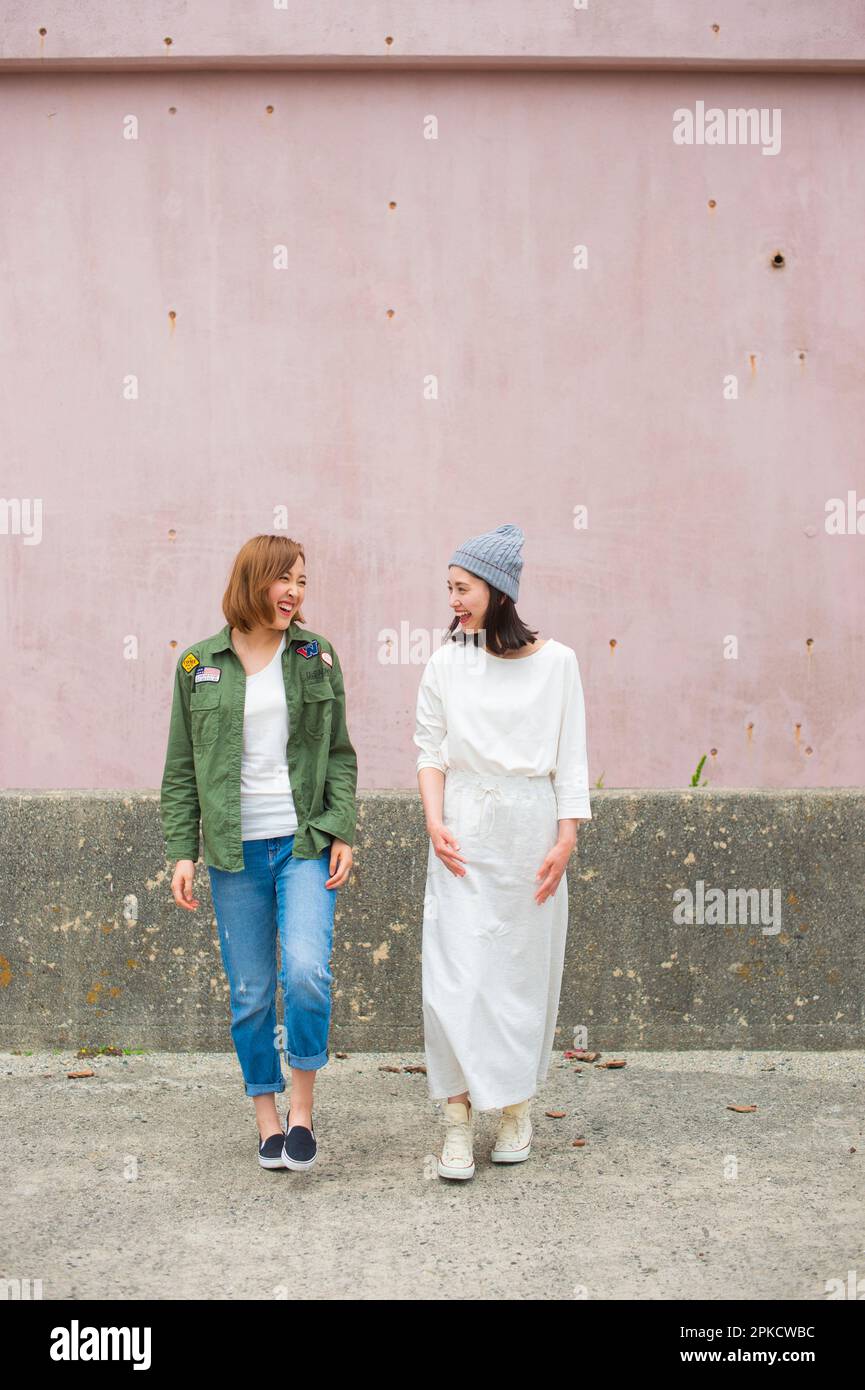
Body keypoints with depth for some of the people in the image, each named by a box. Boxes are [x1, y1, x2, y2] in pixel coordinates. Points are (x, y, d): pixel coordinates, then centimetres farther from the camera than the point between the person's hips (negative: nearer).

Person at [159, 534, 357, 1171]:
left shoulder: (317, 657, 5)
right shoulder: (199, 665, 4)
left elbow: (339, 754, 7)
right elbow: (182, 769, 7)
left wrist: (342, 833, -2)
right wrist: (182, 851, 1)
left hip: (305, 843, -1)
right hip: (235, 851, 1)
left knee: (307, 970, -17)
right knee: (250, 994, 5)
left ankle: (303, 1104, 2)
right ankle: (268, 1117, 21)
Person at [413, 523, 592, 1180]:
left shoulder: (555, 662, 0)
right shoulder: (446, 662, 4)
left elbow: (570, 758, 1)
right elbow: (431, 750, 5)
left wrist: (565, 839, -5)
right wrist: (435, 823, -8)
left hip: (530, 828, 0)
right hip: (464, 829, 1)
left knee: (525, 967, 6)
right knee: (456, 969, -6)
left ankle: (517, 1106, 21)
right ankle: (459, 1115, 0)